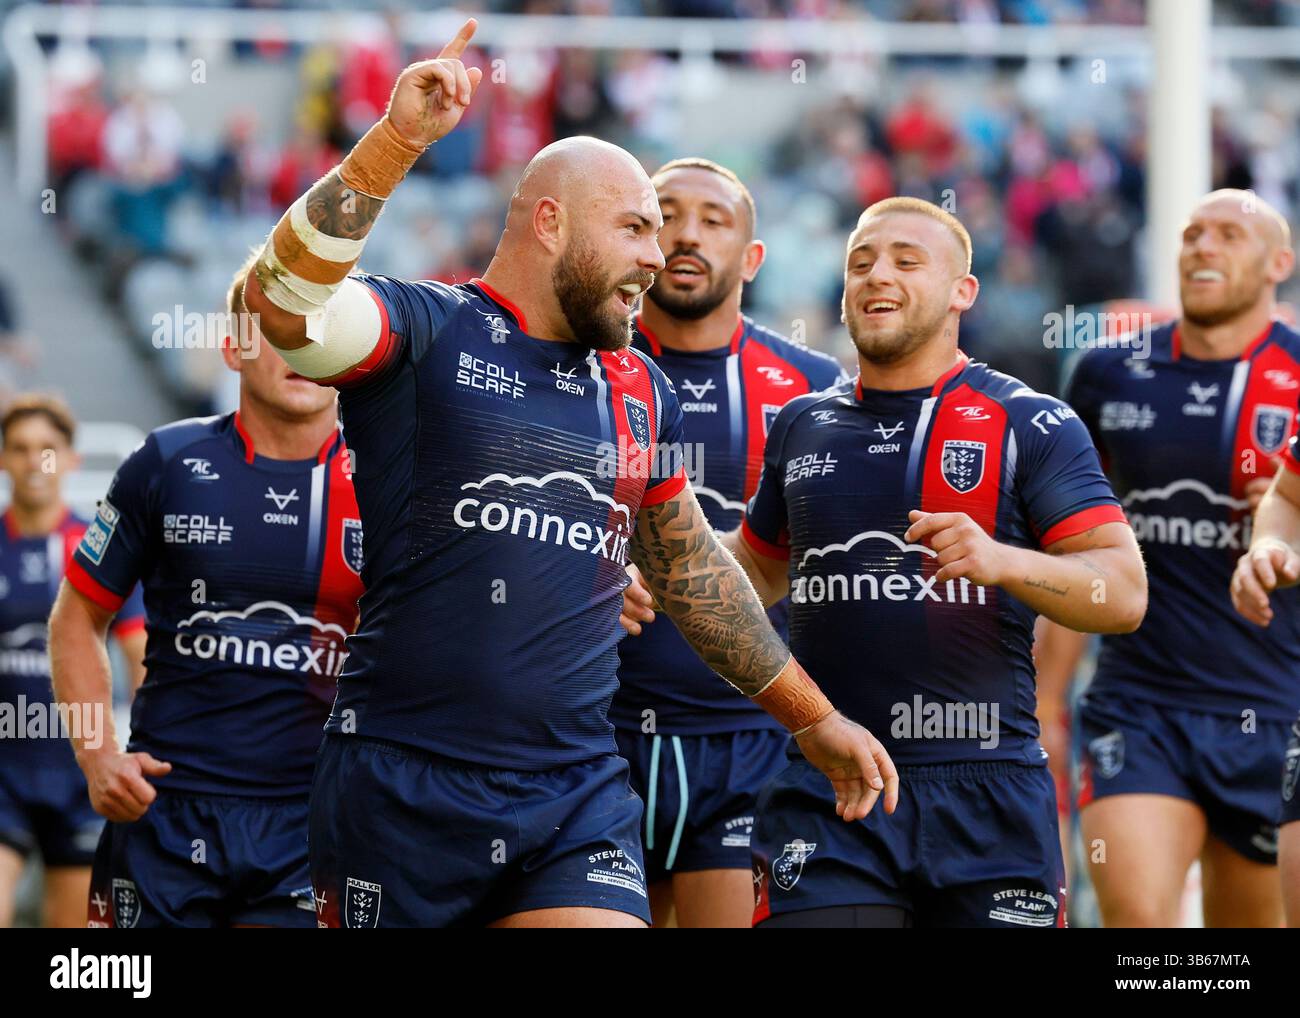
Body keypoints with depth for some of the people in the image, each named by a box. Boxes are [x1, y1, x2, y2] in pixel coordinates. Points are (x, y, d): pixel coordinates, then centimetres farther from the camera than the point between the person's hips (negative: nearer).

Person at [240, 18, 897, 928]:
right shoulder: (427, 333, -2)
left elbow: (695, 572, 28)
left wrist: (814, 722, 32)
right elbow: (284, 302, -23)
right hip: (404, 785, -4)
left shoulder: (641, 392, 16)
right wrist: (397, 141, -28)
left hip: (580, 797, 4)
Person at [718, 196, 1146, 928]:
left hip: (987, 796, -2)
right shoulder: (803, 426, 14)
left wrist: (1001, 560, -23)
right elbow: (760, 567, 31)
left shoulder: (1032, 424, 2)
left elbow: (1124, 593, -7)